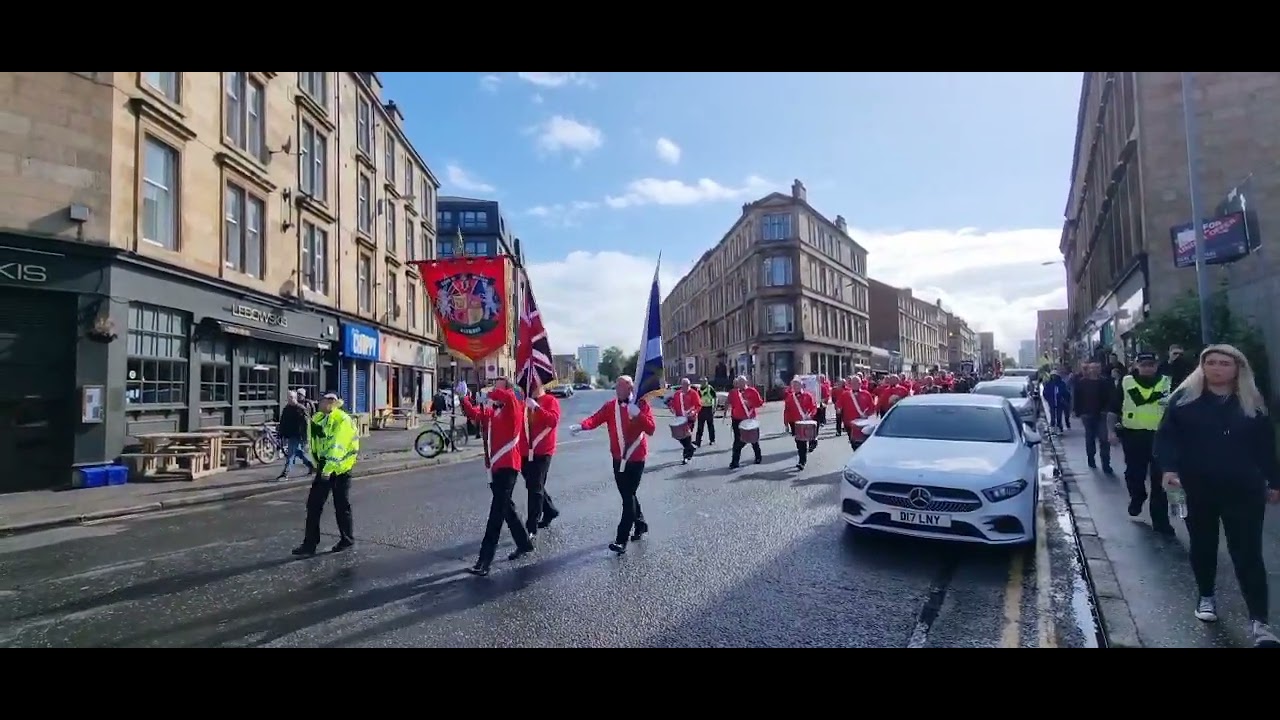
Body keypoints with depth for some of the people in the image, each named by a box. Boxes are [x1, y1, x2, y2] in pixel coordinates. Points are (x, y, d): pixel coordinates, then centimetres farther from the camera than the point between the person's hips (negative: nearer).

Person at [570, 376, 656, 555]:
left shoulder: (642, 405, -7)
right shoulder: (611, 406, 3)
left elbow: (651, 429, -15)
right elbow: (595, 419, -9)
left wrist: (637, 414, -29)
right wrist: (580, 426, -28)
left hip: (636, 459, -5)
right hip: (618, 458, 5)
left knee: (628, 497, -5)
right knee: (628, 494, 16)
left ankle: (621, 540, -3)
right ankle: (640, 525, 38)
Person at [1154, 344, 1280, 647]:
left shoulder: (1252, 403, 4)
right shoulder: (1185, 398, -2)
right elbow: (1166, 436, -5)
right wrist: (1169, 468, -18)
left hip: (1243, 489, 0)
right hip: (1197, 488, 0)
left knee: (1247, 552, -2)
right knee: (1202, 545, 15)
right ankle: (1206, 597, 34)